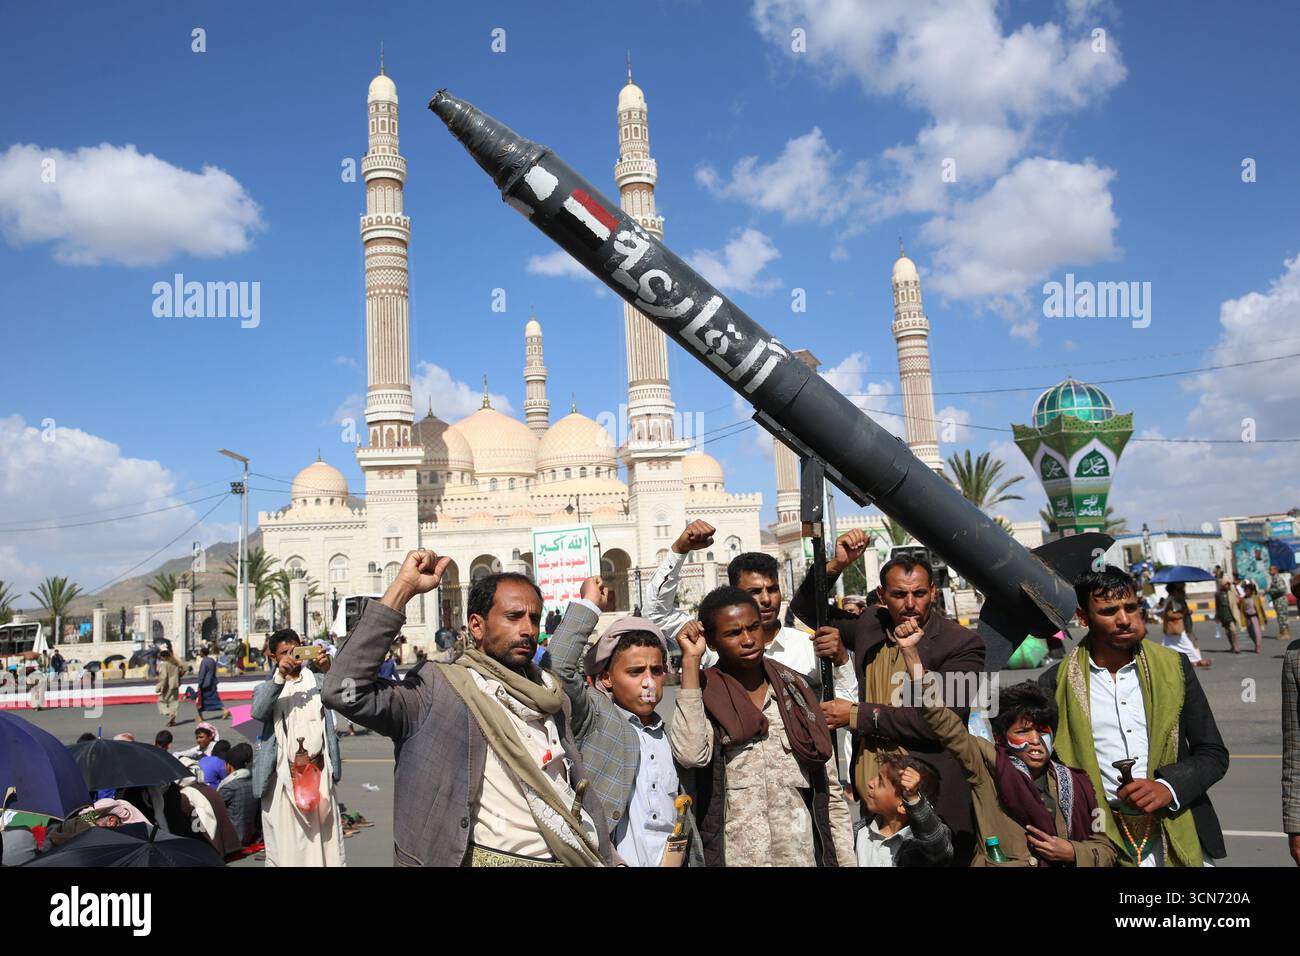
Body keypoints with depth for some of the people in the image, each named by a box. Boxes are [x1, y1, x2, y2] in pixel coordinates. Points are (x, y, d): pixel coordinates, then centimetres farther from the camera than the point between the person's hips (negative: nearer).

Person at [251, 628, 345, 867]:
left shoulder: (317, 681, 10)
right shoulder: (268, 687, 8)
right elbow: (258, 712, -12)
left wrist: (329, 670, -24)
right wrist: (279, 676, -23)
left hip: (319, 772, 1)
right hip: (283, 776, -1)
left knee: (323, 839, 4)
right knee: (286, 844, 0)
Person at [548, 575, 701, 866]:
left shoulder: (669, 736, 12)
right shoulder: (593, 716, -6)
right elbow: (558, 666, -23)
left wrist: (696, 860, 12)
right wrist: (588, 604, -14)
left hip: (672, 859, 5)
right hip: (608, 860, -5)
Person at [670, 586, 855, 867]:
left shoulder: (794, 687, 4)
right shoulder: (703, 695, -6)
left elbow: (830, 790, 7)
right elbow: (691, 754, -28)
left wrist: (847, 860, 1)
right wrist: (691, 660, -22)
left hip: (803, 854, 3)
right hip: (736, 856, -3)